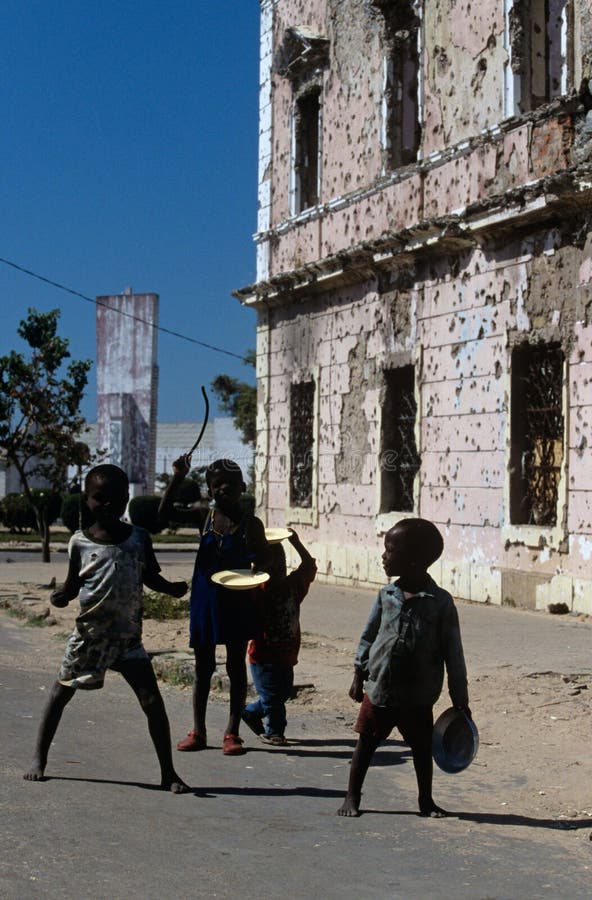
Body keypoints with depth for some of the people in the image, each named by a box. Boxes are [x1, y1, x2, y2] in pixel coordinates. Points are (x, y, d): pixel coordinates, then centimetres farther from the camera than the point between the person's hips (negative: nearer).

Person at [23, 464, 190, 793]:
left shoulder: (139, 538, 0)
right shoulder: (80, 543, -3)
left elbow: (150, 576, 12)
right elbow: (73, 585, 5)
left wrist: (172, 588, -6)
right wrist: (60, 597, -17)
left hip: (129, 636, 0)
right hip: (89, 634, 0)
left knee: (152, 700, -6)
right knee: (62, 692, 10)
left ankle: (169, 773, 2)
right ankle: (39, 758, 28)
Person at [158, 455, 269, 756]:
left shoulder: (251, 524, -3)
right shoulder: (203, 514, 2)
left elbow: (262, 566, 2)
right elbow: (165, 512, -9)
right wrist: (177, 478, -17)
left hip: (238, 603, -2)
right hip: (206, 600, 2)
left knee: (236, 666, 5)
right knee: (203, 665, 9)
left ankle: (232, 733, 13)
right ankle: (198, 731, 17)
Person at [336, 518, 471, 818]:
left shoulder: (440, 602, -9)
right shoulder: (386, 595, 0)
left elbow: (453, 653, -5)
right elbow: (368, 637, 10)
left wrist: (460, 700, -3)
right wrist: (359, 676, 8)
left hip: (418, 697, -2)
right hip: (379, 689, 2)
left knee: (422, 748, 9)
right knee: (366, 743, 8)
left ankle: (426, 801, 25)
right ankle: (352, 797, 20)